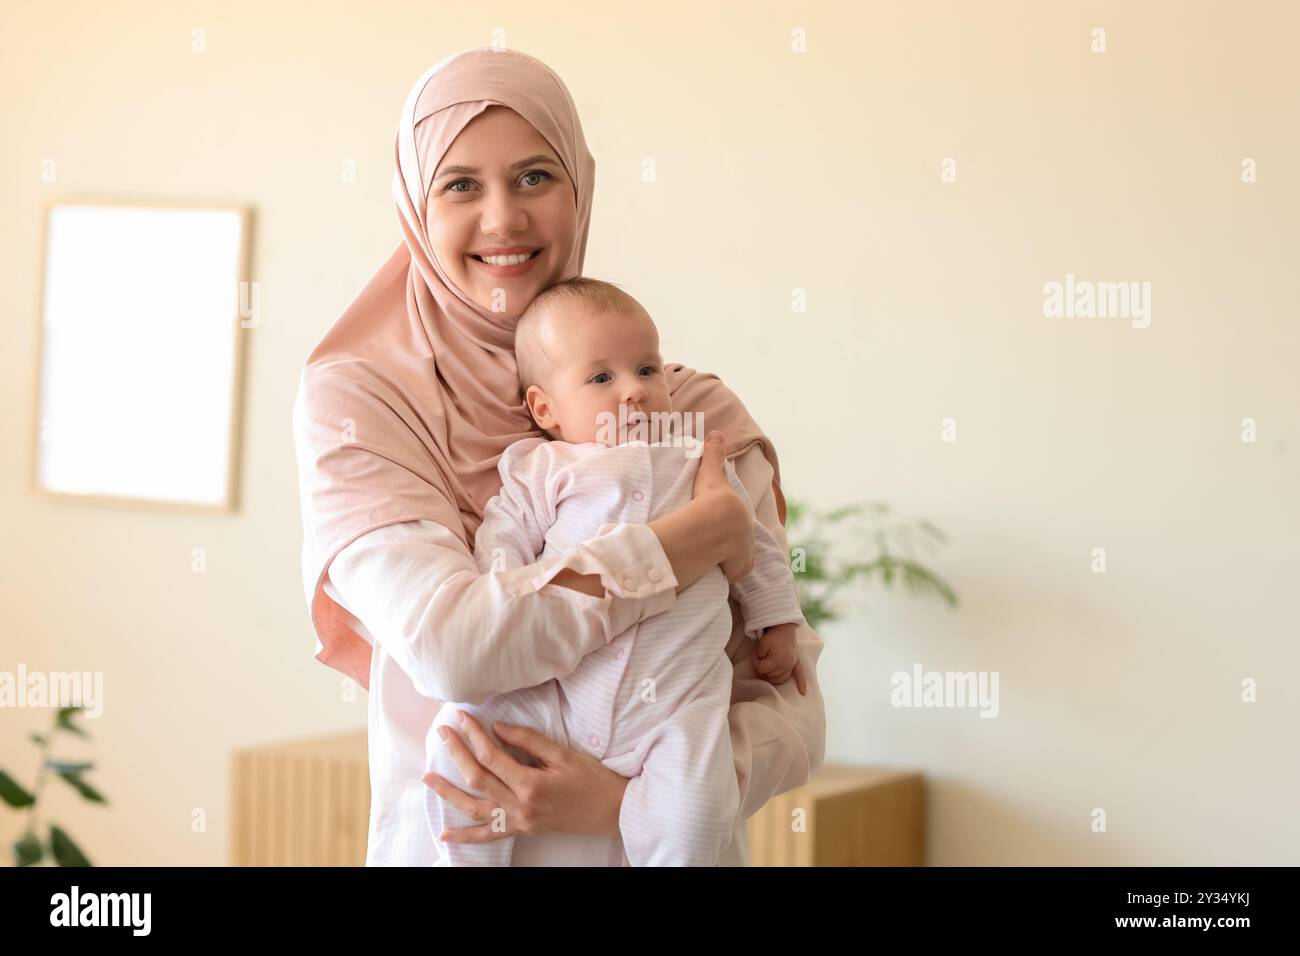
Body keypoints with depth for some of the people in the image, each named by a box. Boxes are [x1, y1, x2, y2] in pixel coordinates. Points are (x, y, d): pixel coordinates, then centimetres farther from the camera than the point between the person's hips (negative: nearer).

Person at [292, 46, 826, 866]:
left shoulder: (695, 411, -4)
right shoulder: (354, 400, -9)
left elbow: (789, 707, -7)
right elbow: (451, 645, -23)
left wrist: (626, 797, -23)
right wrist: (709, 531, -18)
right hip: (448, 841, -1)